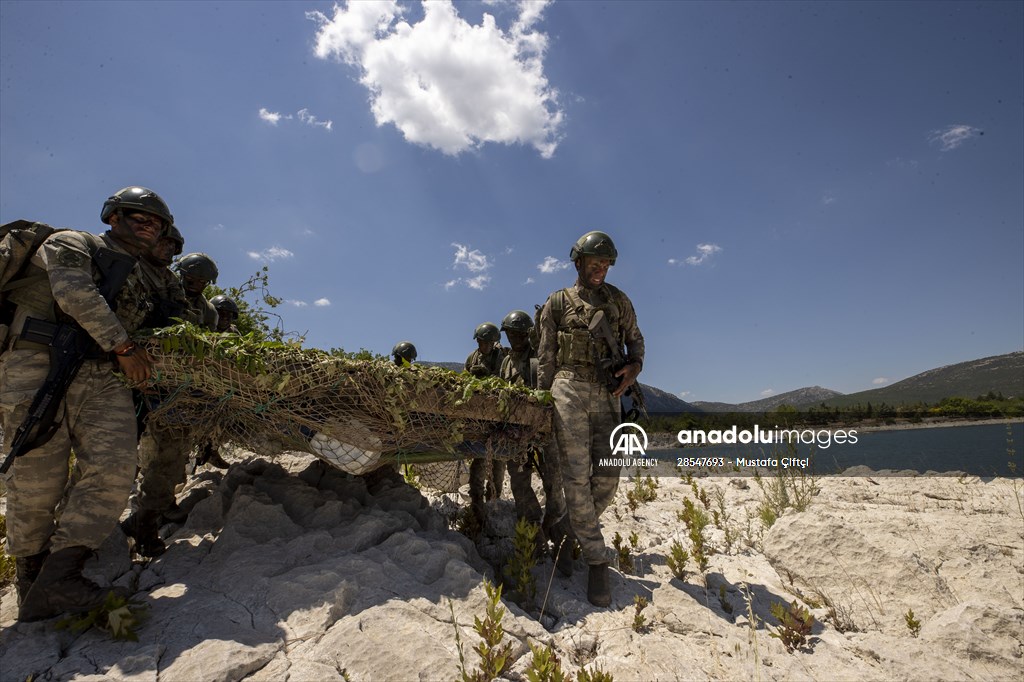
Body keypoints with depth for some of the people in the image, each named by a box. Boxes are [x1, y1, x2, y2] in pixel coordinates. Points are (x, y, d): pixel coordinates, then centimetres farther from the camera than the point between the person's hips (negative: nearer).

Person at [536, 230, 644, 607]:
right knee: (576, 473, -5)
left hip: (606, 393, 3)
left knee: (607, 474, 0)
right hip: (569, 388, -3)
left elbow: (635, 338, 19)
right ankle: (596, 556, 3)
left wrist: (634, 366, -4)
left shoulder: (619, 300, 15)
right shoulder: (557, 303, 7)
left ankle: (580, 529, 26)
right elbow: (545, 358, 7)